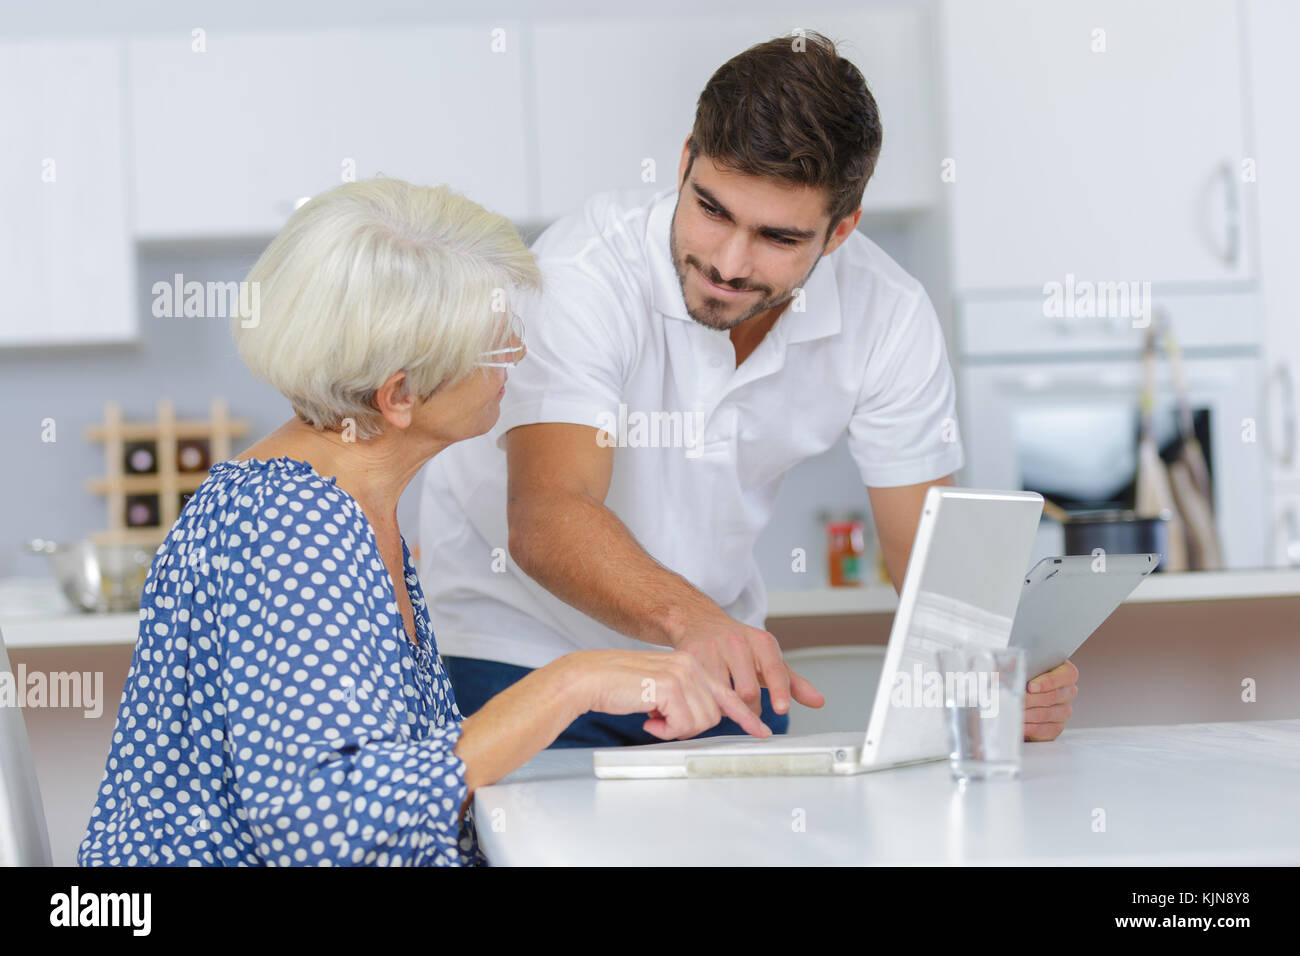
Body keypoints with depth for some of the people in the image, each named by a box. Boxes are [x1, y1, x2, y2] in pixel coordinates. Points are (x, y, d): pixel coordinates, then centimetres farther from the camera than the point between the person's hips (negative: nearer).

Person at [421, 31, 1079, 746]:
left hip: (719, 656, 6)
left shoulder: (889, 317, -14)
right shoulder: (584, 276, -28)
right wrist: (689, 618, -58)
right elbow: (547, 516, -40)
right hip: (518, 654, -6)